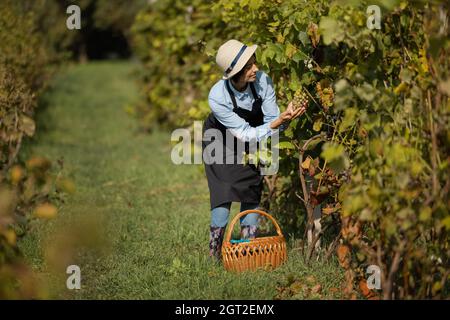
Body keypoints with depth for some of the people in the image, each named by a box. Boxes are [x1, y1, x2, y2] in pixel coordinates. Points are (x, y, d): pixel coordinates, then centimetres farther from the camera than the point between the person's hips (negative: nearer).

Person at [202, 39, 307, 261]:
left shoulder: (262, 81, -28)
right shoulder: (217, 97, -36)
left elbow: (271, 119, -19)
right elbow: (245, 134, -31)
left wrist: (285, 117, -42)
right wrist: (276, 123, -44)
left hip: (250, 141, 3)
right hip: (220, 141, -3)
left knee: (252, 192, -1)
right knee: (224, 192, -14)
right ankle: (216, 250, -4)